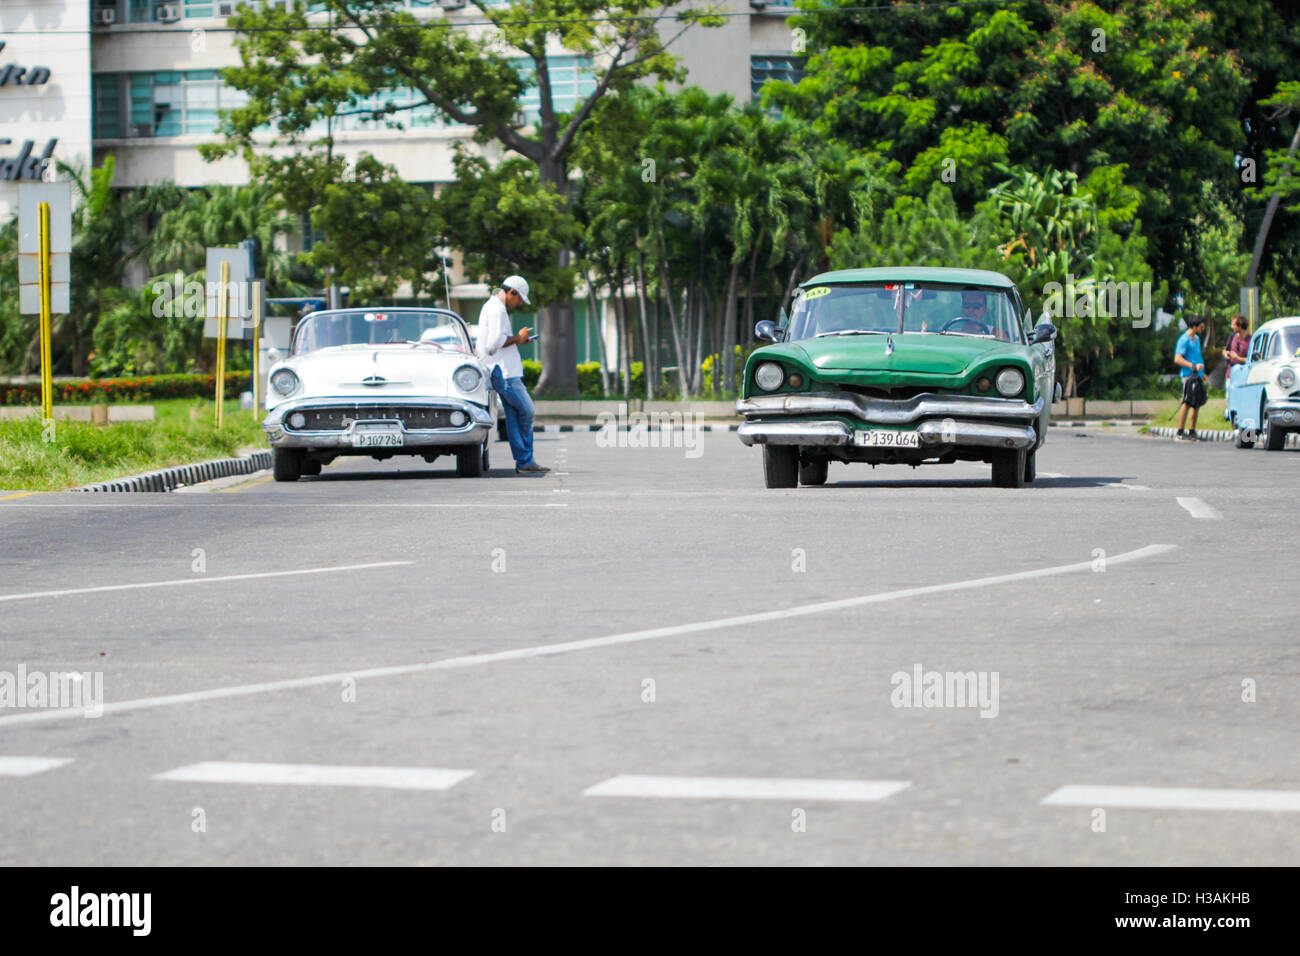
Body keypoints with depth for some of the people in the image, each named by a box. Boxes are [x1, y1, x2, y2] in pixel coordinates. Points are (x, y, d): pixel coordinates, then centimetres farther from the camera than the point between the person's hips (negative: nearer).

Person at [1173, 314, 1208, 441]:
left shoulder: (1196, 338, 19)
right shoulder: (1184, 340, -10)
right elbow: (1177, 359, -17)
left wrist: (1202, 372, 28)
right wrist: (1193, 366, -25)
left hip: (1197, 375, 9)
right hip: (1189, 374, -9)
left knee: (1197, 403, 10)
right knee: (1187, 403, -11)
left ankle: (1192, 432, 16)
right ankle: (1179, 433, -10)